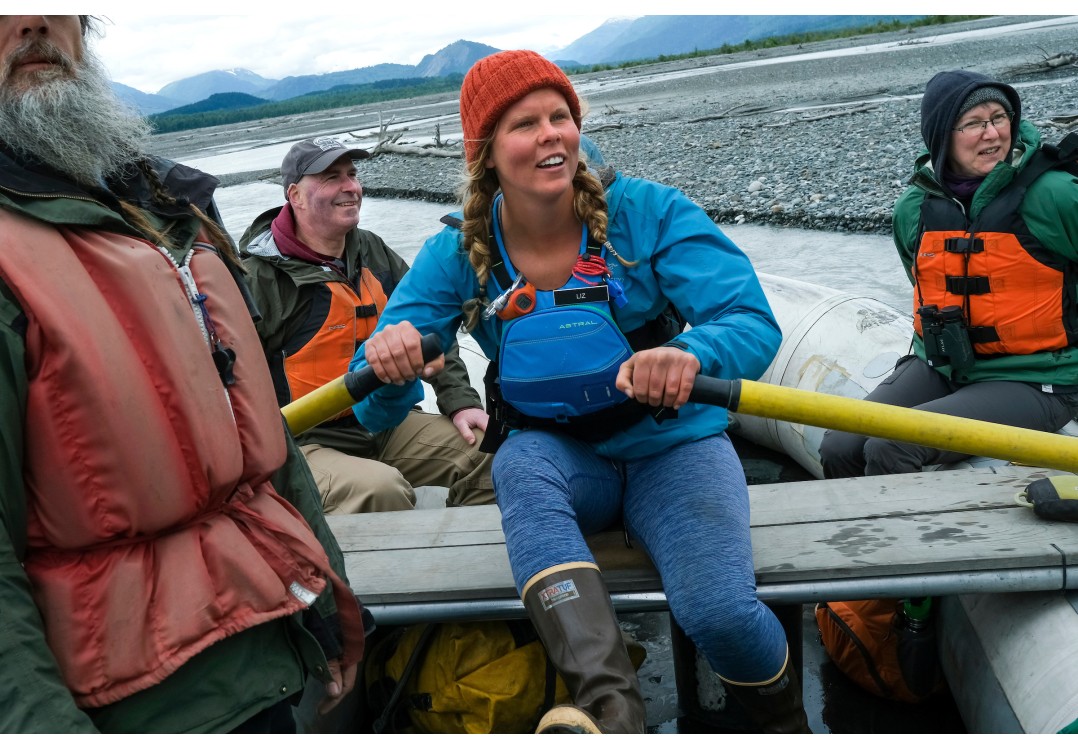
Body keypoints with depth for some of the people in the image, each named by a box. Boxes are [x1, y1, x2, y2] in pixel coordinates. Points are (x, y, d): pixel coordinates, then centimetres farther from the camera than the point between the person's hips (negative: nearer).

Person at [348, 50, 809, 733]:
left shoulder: (646, 211, -11)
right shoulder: (459, 254, -7)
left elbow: (754, 322, -20)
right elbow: (378, 412, -11)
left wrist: (692, 355, -43)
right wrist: (390, 365, -36)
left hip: (672, 444, -1)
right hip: (560, 459, 2)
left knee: (719, 613, -25)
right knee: (518, 460, -34)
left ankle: (787, 720, 11)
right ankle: (611, 703, -40)